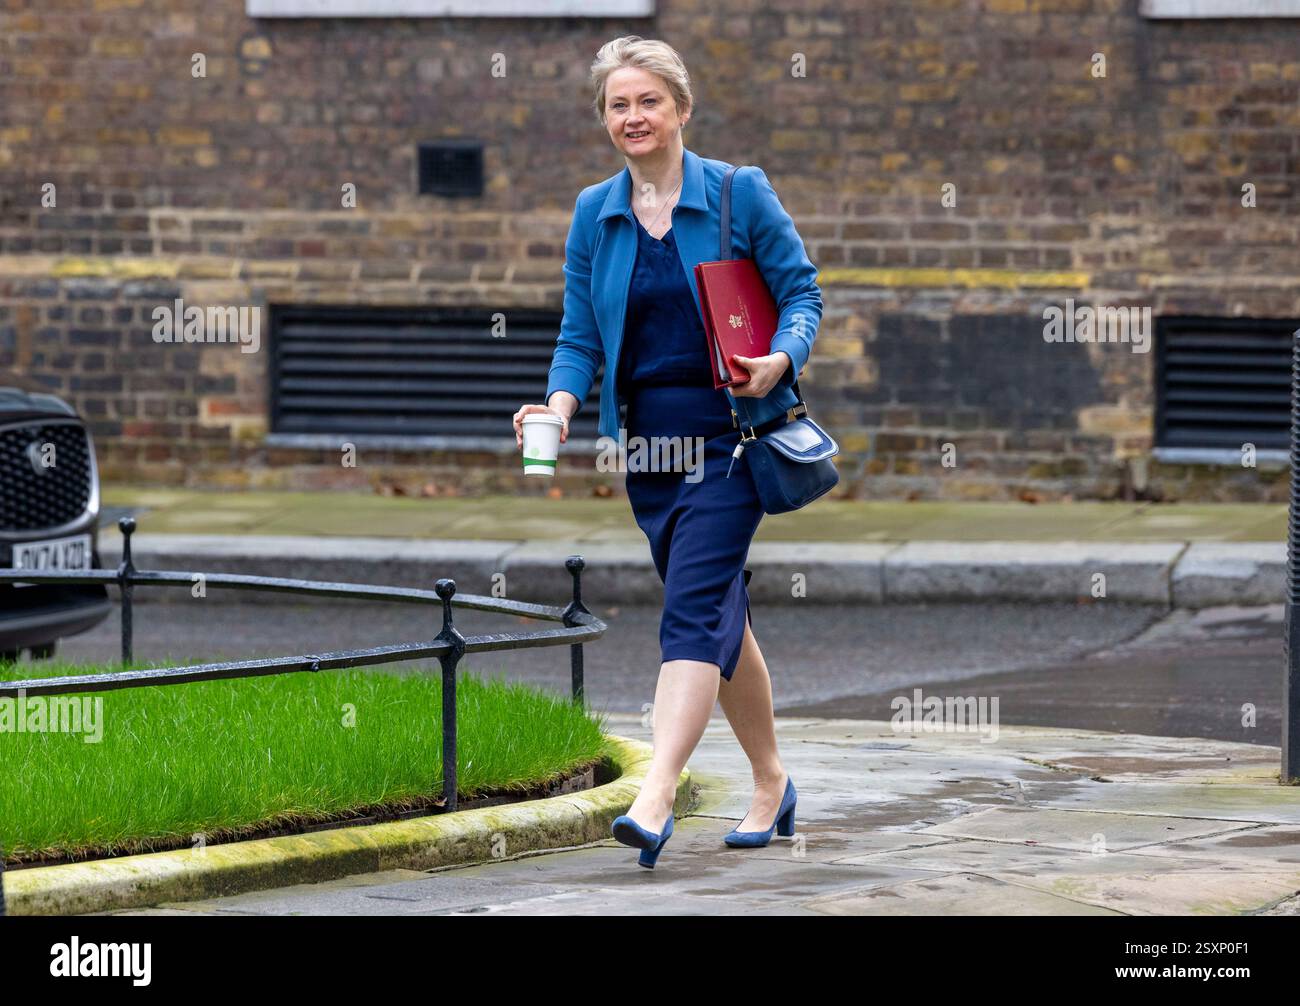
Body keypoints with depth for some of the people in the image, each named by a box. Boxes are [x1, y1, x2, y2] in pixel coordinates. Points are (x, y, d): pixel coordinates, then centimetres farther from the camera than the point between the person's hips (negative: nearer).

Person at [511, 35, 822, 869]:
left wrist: (782, 358, -20)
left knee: (692, 612, -17)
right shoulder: (594, 214, 7)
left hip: (728, 437, -5)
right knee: (721, 613, 13)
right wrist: (563, 401, -10)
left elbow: (803, 293, -1)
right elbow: (581, 333, 9)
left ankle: (656, 800, -27)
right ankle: (772, 785, 28)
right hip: (647, 441, 5)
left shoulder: (740, 194, -4)